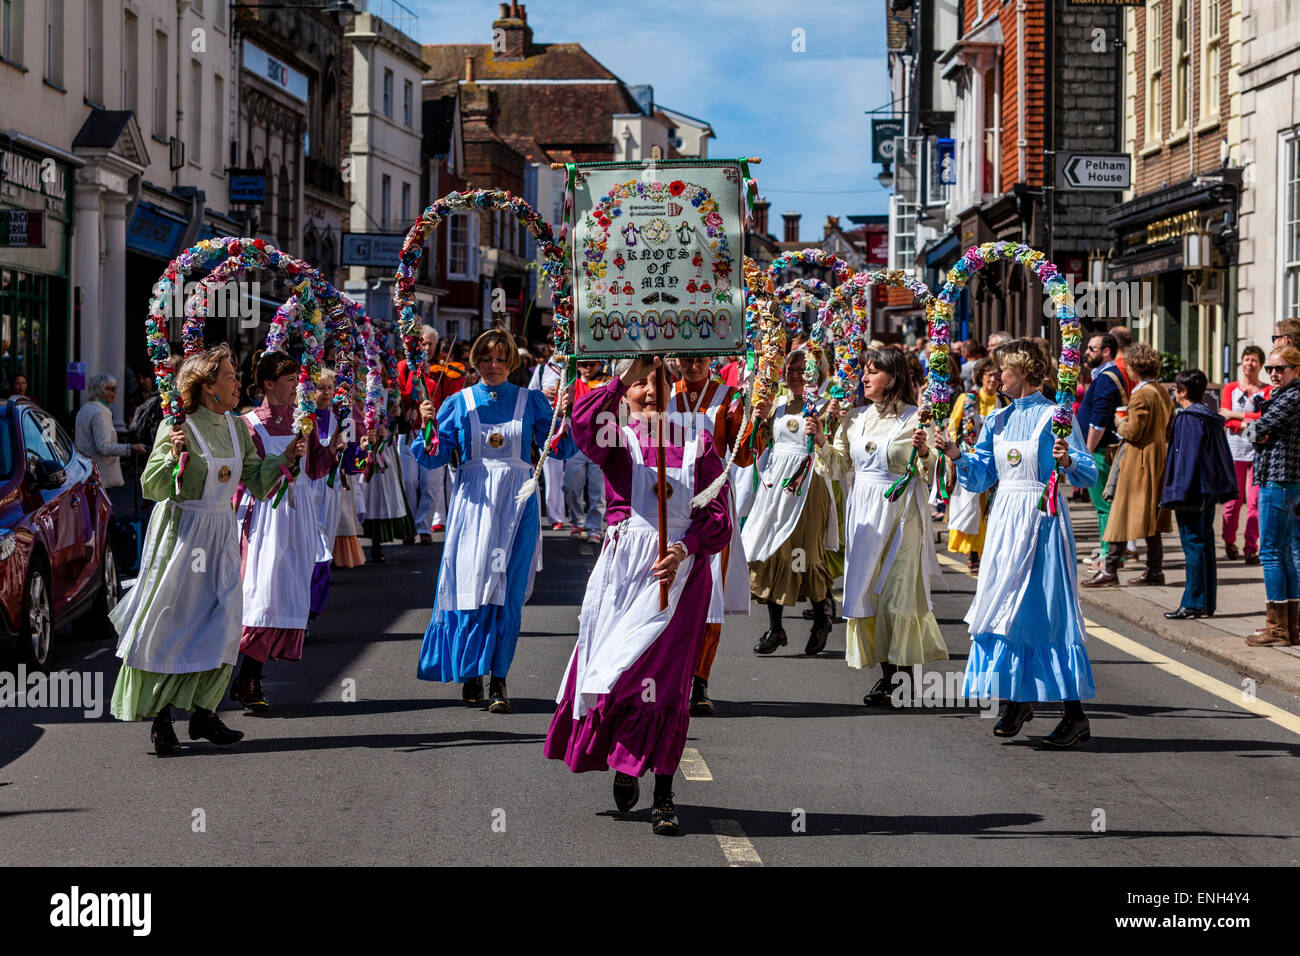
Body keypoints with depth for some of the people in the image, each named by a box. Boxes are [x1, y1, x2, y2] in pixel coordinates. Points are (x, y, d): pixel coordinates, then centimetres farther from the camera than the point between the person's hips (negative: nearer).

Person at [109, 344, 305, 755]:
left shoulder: (236, 427, 8)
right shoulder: (178, 427, -12)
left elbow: (255, 480, 13)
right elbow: (153, 488, -14)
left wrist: (285, 459, 0)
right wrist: (174, 456, -29)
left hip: (221, 533, 6)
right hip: (181, 531, -6)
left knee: (221, 621, 1)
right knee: (170, 622, -2)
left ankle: (203, 712, 9)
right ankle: (159, 715, 6)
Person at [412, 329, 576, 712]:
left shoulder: (530, 401, 6)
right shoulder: (459, 403, 6)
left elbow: (560, 450, 5)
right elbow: (435, 458, 3)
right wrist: (427, 426, -14)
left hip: (516, 503, 0)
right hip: (473, 500, 0)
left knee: (508, 593, -4)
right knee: (471, 587, -3)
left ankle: (498, 680, 1)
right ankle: (470, 674, 12)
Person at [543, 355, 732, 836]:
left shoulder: (698, 443, 8)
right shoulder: (618, 438, 5)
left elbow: (719, 515, 3)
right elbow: (584, 425, -20)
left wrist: (684, 549, -14)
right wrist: (624, 375, -27)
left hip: (680, 568, 0)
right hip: (624, 566, 0)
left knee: (665, 677, -4)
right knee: (610, 666, 1)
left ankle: (663, 795, 2)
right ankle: (623, 763, 27)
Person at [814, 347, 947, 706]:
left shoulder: (914, 419, -5)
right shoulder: (855, 418, 9)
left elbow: (931, 474, -5)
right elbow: (838, 466, 13)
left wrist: (924, 454, -25)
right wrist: (822, 442, -3)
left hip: (901, 512, -5)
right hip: (864, 513, 5)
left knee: (897, 592, -5)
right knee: (866, 590, 4)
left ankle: (910, 664, 9)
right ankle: (886, 672, 11)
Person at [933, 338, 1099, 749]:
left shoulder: (1054, 416, -6)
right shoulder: (998, 420, 13)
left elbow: (1089, 474, -10)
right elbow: (981, 476, 11)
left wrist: (1067, 461, -29)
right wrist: (956, 454, -4)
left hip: (1042, 518, -7)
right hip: (1004, 518, 7)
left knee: (1046, 608, -8)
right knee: (1003, 608, 6)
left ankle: (1075, 714, -5)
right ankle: (1017, 699, 19)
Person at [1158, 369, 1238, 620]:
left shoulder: (1187, 419, -14)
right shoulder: (1211, 418, 13)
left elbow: (1186, 457, -19)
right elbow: (1224, 455, 16)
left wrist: (1180, 493, -19)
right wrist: (1226, 489, 19)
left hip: (1193, 489, -9)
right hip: (1210, 490, 9)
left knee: (1193, 543, -6)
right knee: (1205, 542, 12)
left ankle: (1194, 603, -5)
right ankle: (1207, 603, 16)